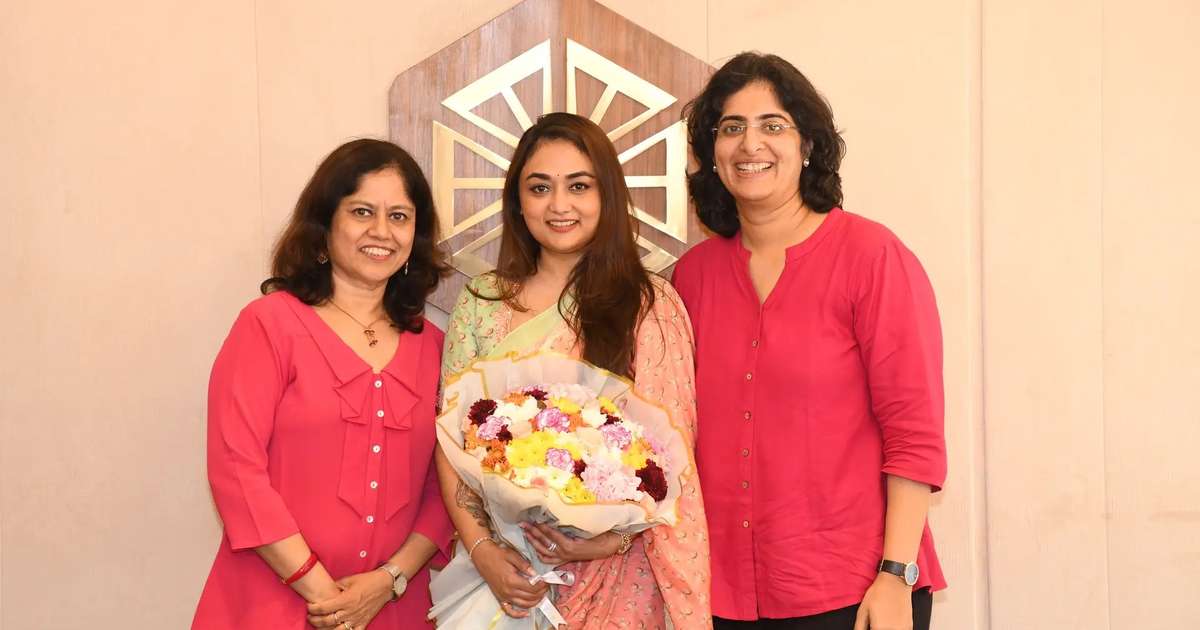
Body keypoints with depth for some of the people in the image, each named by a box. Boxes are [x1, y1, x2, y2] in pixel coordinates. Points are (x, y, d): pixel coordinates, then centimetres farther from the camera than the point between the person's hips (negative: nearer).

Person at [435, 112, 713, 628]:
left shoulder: (651, 305, -3)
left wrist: (614, 537, -18)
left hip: (614, 572, -1)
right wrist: (480, 548, -11)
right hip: (501, 567, 2)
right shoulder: (482, 301, 2)